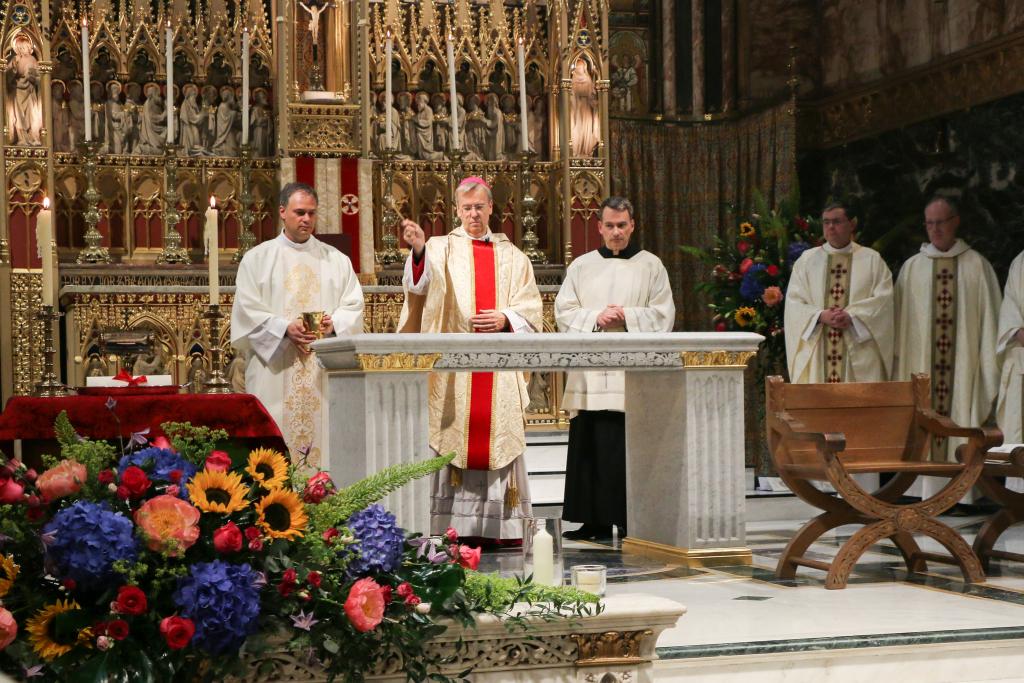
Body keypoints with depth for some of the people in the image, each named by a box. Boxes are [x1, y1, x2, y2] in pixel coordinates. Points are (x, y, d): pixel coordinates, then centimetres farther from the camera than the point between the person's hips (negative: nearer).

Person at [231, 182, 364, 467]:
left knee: (323, 430, -4)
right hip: (275, 372, -2)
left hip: (324, 371, 2)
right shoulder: (257, 258, 7)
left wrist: (334, 323, -13)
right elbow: (247, 310, -1)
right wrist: (285, 328, -15)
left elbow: (353, 305, 9)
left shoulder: (336, 260, 14)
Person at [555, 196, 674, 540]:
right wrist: (596, 318, -10)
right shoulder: (581, 266, 13)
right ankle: (595, 520, 6)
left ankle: (630, 521, -2)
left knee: (630, 450, -6)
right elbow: (563, 312, 6)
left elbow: (663, 315, 3)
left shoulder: (651, 266, 9)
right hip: (590, 374, 2)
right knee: (589, 448, 1)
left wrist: (626, 317, -11)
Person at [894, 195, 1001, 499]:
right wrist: (900, 367, 4)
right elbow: (900, 320, 9)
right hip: (920, 365, 1)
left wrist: (989, 370, -2)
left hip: (964, 364, -1)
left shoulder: (977, 266, 4)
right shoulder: (912, 267, 9)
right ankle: (926, 492, 4)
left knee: (961, 420, -4)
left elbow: (989, 317, 3)